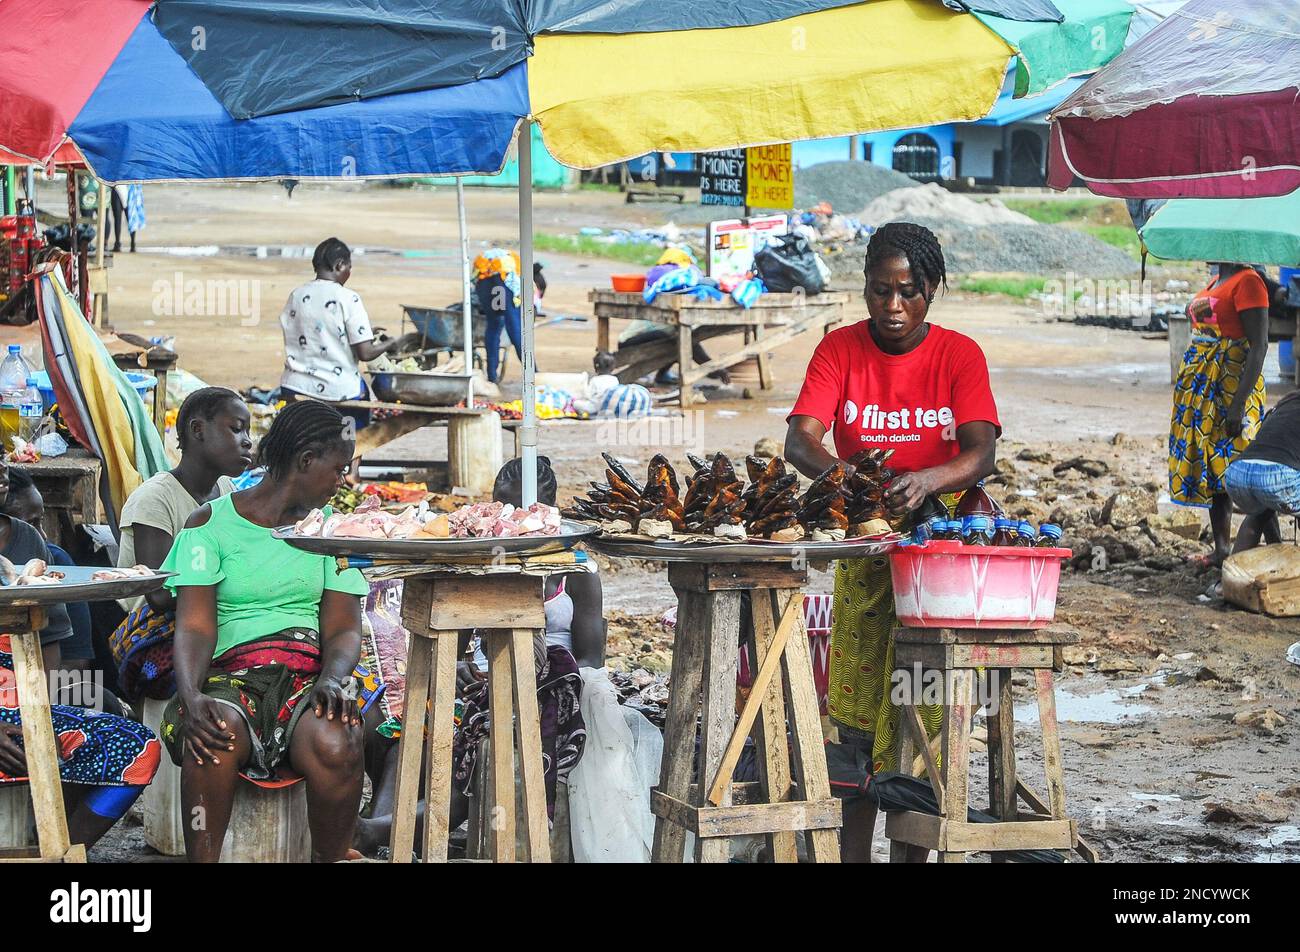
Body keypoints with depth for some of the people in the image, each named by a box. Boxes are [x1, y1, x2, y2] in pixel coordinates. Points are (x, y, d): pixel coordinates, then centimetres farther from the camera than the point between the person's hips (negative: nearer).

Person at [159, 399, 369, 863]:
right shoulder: (211, 522, 7)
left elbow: (343, 629, 9)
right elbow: (195, 625, -4)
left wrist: (332, 678, -16)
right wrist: (192, 696, -25)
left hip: (310, 672, 2)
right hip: (232, 672, -2)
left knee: (335, 746, -34)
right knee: (212, 738, -38)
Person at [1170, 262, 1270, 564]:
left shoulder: (1247, 282, -13)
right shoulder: (1216, 282, 15)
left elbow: (1259, 346, -18)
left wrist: (1238, 405, -24)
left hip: (1231, 386, -9)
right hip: (1202, 388, 9)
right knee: (1210, 471, 10)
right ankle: (1221, 552, 15)